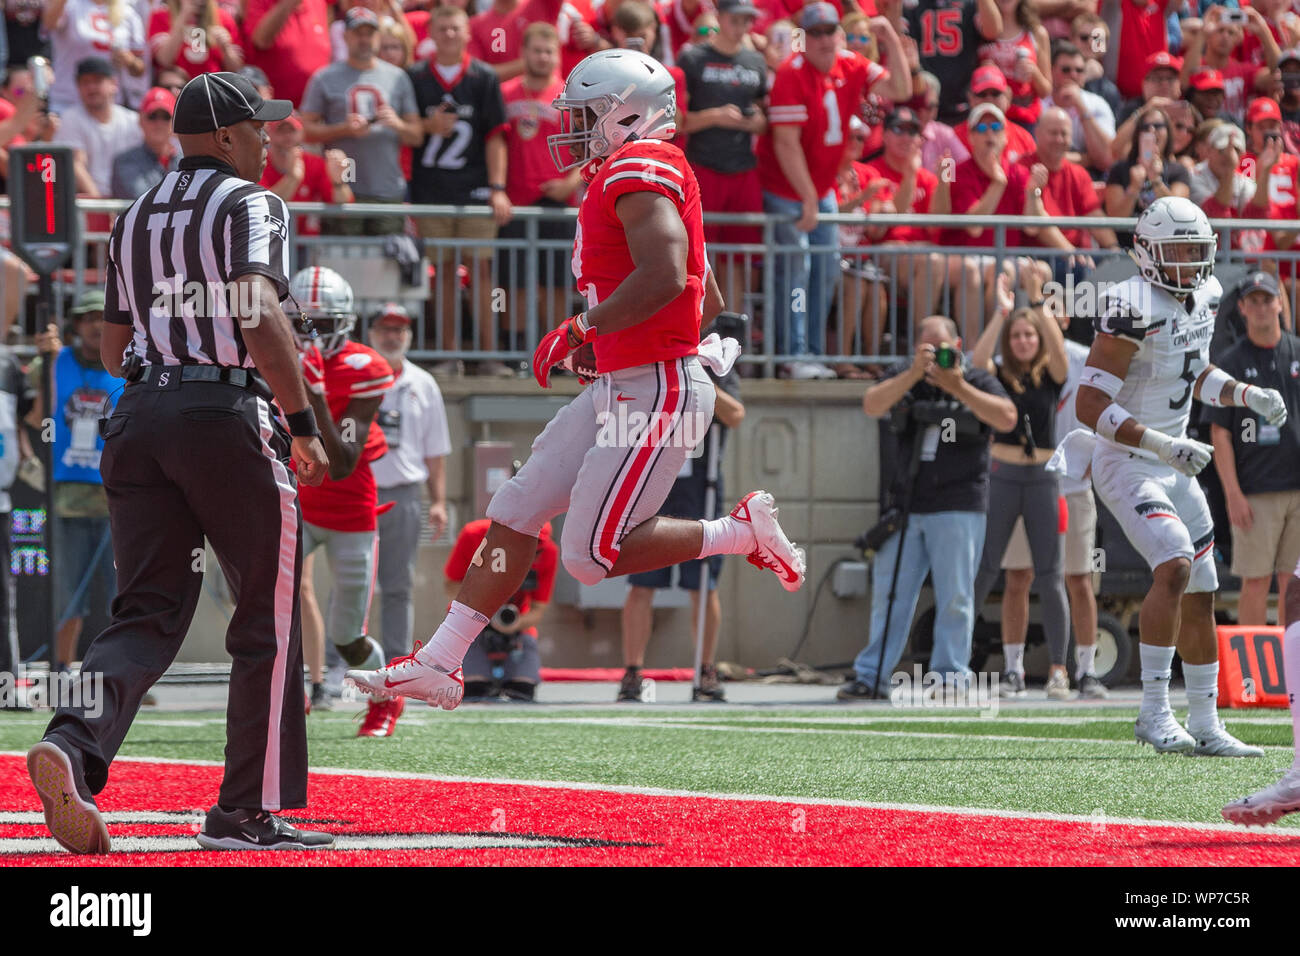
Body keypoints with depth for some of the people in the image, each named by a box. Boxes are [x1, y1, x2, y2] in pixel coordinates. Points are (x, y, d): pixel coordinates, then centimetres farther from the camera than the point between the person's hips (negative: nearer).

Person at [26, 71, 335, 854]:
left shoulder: (134, 221, 18)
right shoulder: (250, 205, -3)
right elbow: (260, 315, -18)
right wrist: (304, 422, -15)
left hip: (140, 413, 6)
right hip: (228, 415, -6)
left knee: (148, 613, 4)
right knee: (268, 618, 5)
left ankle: (75, 743, -23)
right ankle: (250, 811, 5)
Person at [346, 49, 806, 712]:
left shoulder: (638, 169, -13)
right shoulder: (630, 176, 18)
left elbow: (664, 277, -29)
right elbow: (708, 302, 24)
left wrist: (581, 330, -19)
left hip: (655, 394, -10)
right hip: (621, 387, 10)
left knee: (592, 554, -9)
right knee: (515, 511, 8)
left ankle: (743, 531, 5)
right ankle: (439, 663, 11)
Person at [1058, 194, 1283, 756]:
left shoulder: (1204, 297, 5)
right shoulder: (1135, 309, -22)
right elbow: (1089, 405, -23)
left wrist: (1248, 395, 6)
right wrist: (1163, 445, -29)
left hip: (1173, 466, 9)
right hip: (1127, 465, -8)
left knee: (1200, 595, 9)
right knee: (1175, 566, -25)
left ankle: (1205, 728, 18)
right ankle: (1154, 713, -20)